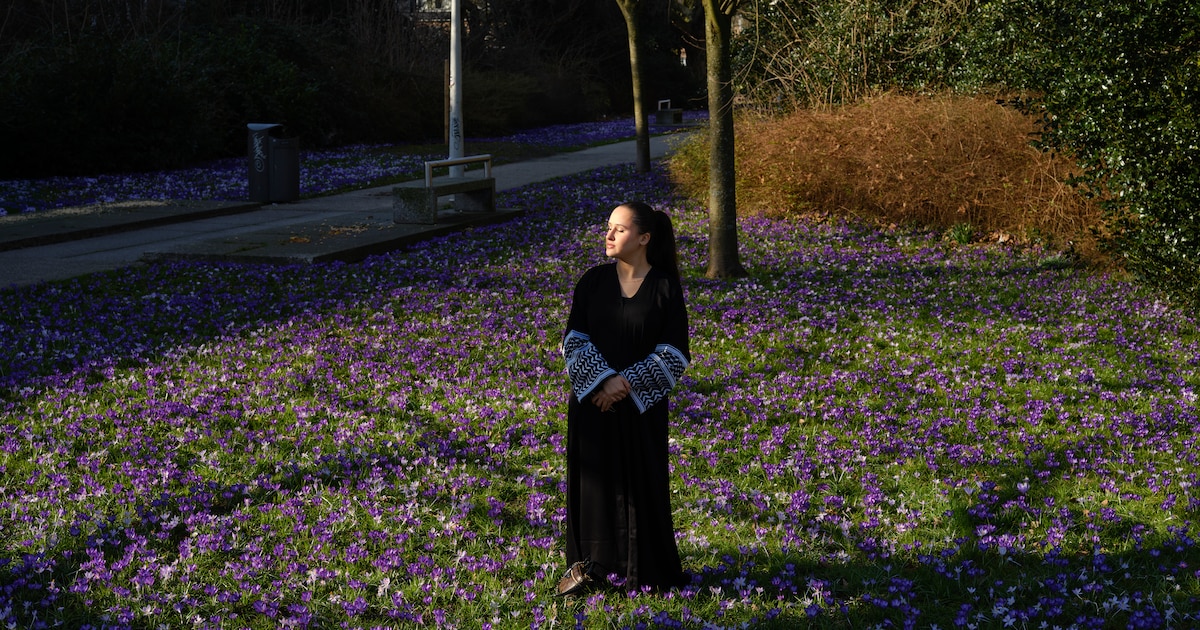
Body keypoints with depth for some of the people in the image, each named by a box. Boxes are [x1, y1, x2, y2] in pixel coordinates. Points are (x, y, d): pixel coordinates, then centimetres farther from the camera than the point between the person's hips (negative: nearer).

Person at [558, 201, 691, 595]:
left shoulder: (666, 288, -7)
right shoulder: (593, 281, 0)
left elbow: (674, 353, -8)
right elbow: (574, 339, -3)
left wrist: (627, 383, -15)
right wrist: (603, 380, -16)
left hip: (641, 405, -2)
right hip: (592, 401, 2)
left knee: (641, 482, 4)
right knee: (593, 478, 6)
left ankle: (645, 568, 17)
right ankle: (589, 563, 19)